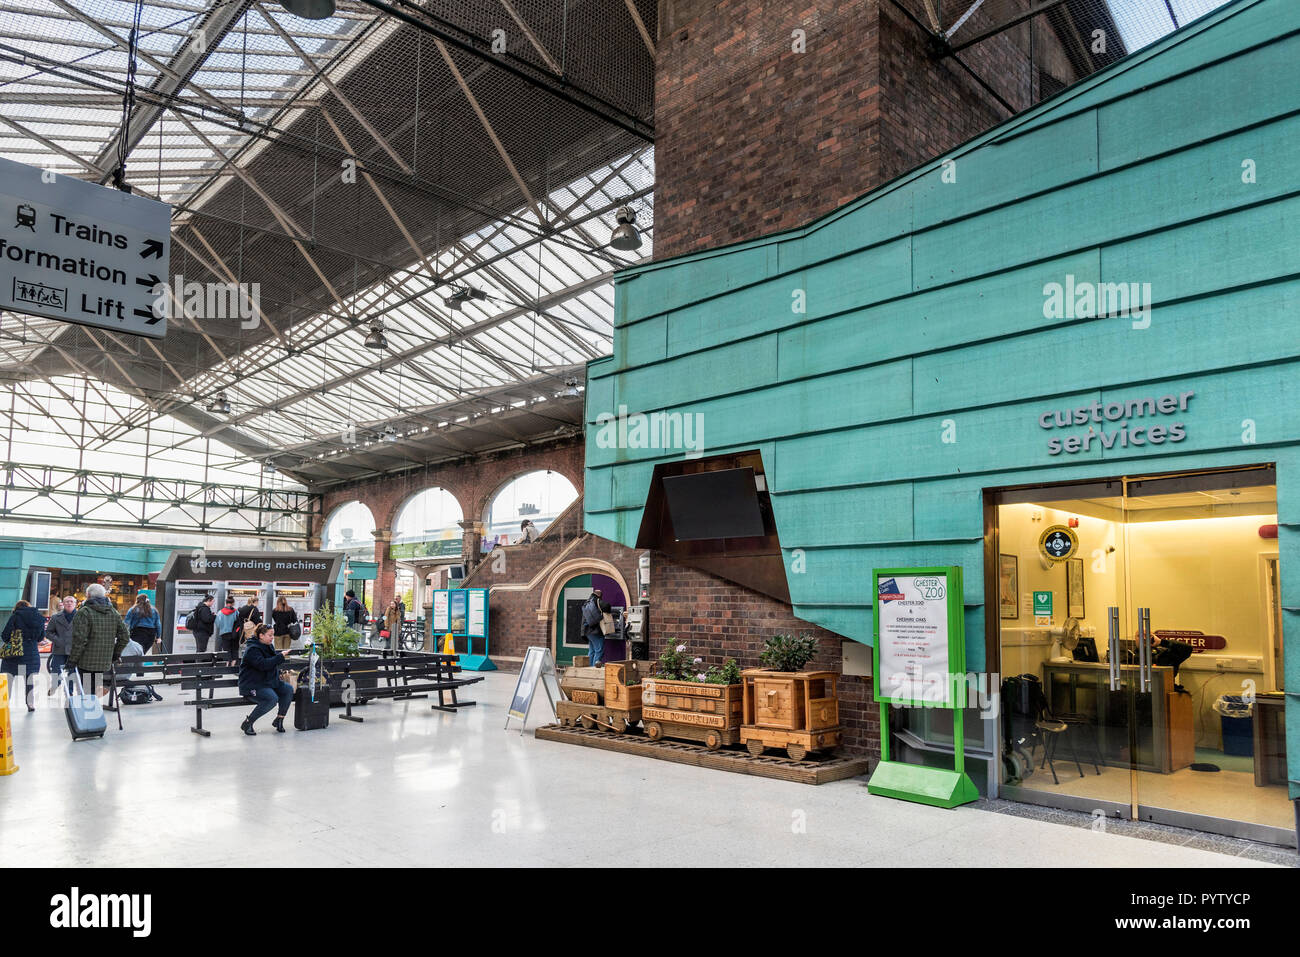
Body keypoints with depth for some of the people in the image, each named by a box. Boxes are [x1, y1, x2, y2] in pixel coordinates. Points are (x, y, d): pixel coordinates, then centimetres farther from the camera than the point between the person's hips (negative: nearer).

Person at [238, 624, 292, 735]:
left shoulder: (268, 647, 13)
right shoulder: (252, 649, -15)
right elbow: (262, 664, -31)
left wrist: (278, 675, 15)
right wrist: (280, 657, -31)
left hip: (268, 682, 9)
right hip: (252, 685, -9)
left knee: (288, 689, -11)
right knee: (272, 698, -30)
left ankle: (279, 720, -1)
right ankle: (247, 723, -15)